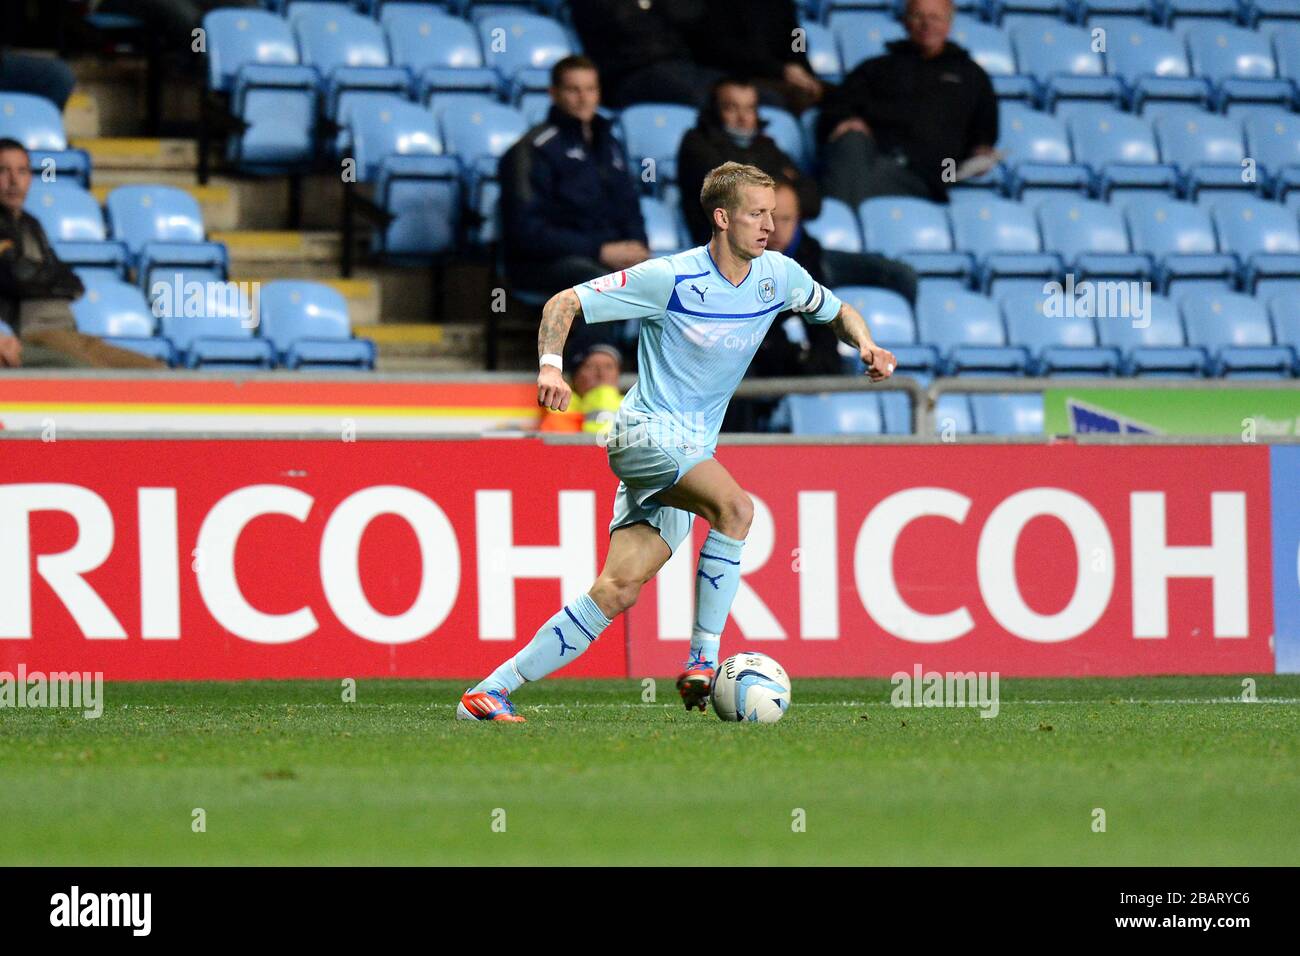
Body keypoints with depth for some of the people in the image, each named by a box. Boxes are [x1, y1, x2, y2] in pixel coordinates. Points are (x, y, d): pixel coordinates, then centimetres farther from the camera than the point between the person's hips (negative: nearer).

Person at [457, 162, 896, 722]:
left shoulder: (778, 275, 4)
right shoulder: (670, 278, -12)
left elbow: (836, 311, 24)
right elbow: (563, 303, -7)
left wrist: (865, 345, 2)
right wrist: (551, 366, -24)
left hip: (691, 454, 6)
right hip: (646, 428, -6)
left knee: (617, 592, -6)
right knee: (736, 507, -32)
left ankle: (487, 692, -4)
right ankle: (703, 663, -25)